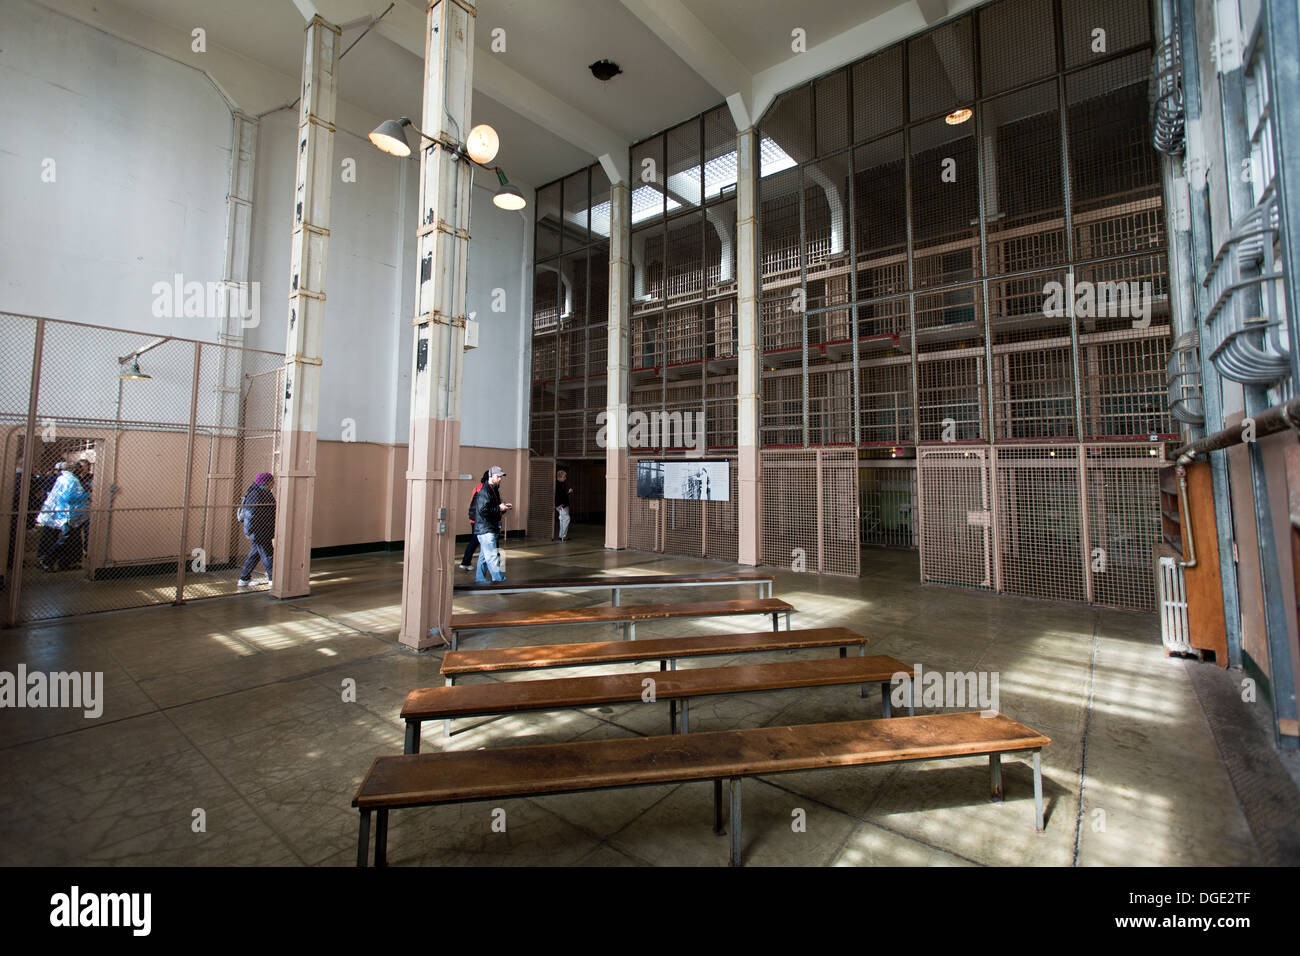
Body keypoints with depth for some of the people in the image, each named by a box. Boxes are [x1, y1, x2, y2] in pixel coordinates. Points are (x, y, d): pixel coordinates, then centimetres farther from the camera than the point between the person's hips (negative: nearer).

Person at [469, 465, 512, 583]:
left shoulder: (494, 489, 17)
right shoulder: (484, 491, -15)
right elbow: (482, 510, -24)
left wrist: (503, 506, 8)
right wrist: (499, 508, -18)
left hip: (491, 528, 10)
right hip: (485, 529, -10)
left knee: (484, 556, 16)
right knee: (493, 556, -9)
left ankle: (480, 579, 25)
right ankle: (500, 580, -9)